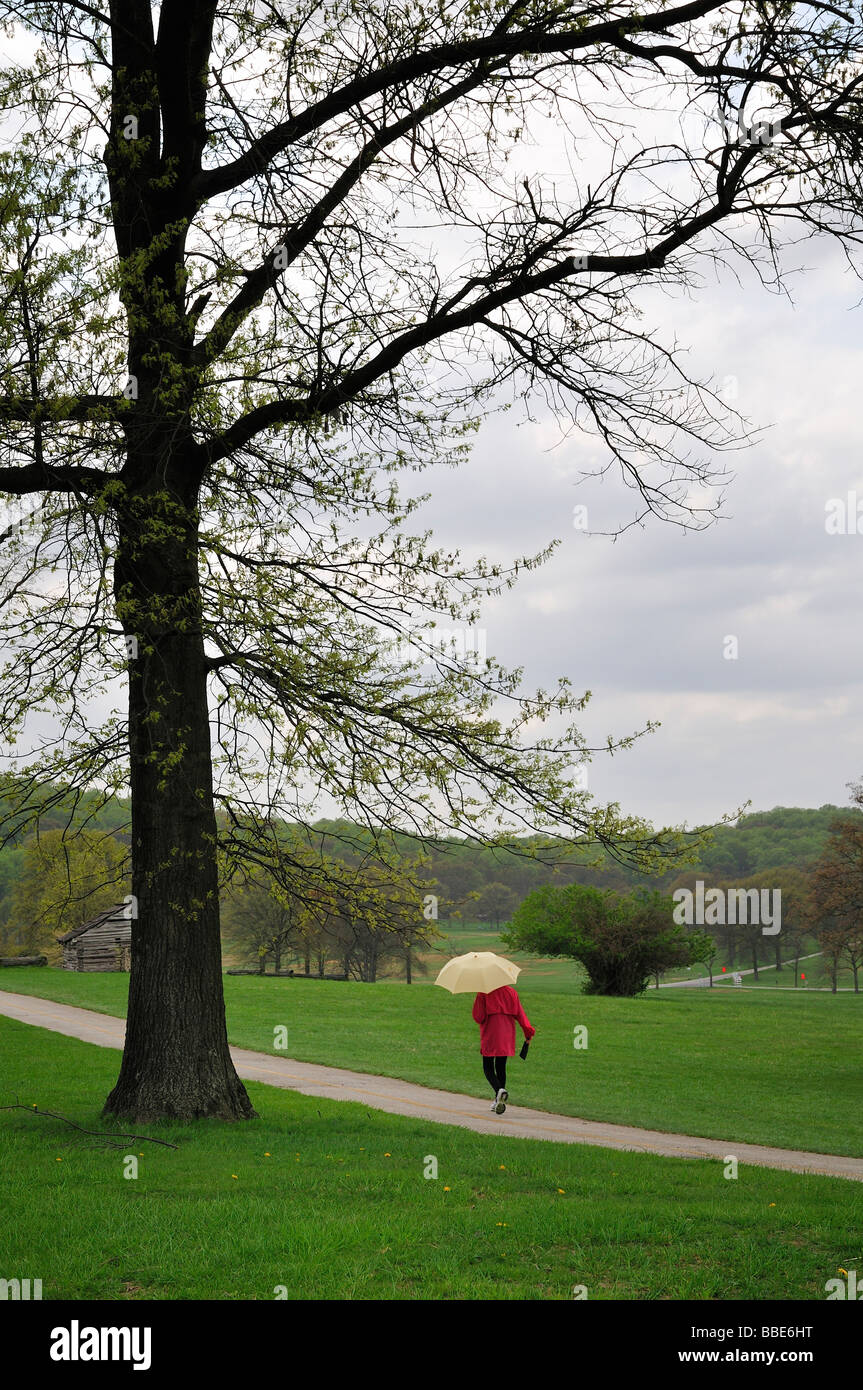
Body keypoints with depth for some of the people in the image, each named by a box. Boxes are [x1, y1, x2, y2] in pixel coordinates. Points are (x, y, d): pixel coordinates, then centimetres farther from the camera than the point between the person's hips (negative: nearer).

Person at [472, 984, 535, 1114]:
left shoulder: (483, 993, -7)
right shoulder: (511, 992, 3)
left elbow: (478, 1016, -9)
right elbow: (520, 1014, 0)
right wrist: (528, 1031, 2)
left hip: (489, 1036, -4)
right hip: (507, 1036, 4)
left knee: (488, 1068, 3)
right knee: (501, 1067, 13)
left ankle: (499, 1090, -24)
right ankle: (498, 1100, 11)